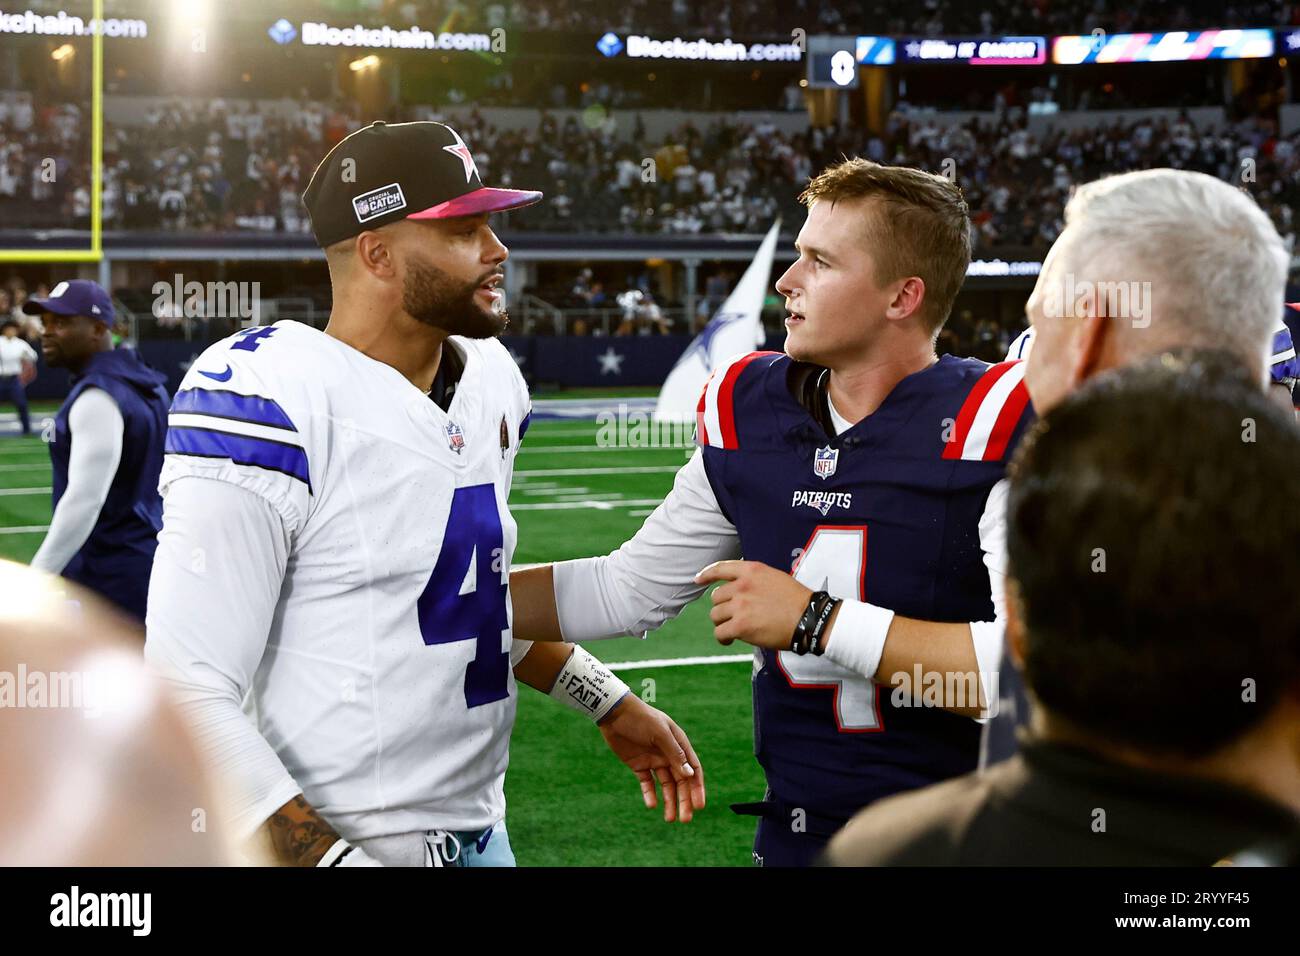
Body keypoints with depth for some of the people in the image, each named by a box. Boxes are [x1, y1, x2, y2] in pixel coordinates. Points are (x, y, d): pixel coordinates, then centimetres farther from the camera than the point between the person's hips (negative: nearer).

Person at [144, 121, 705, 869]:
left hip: (480, 831, 7)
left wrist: (610, 704, 19)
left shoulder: (490, 382, 6)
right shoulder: (273, 404, -20)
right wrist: (338, 857, -27)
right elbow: (190, 703, -23)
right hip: (341, 842, -7)